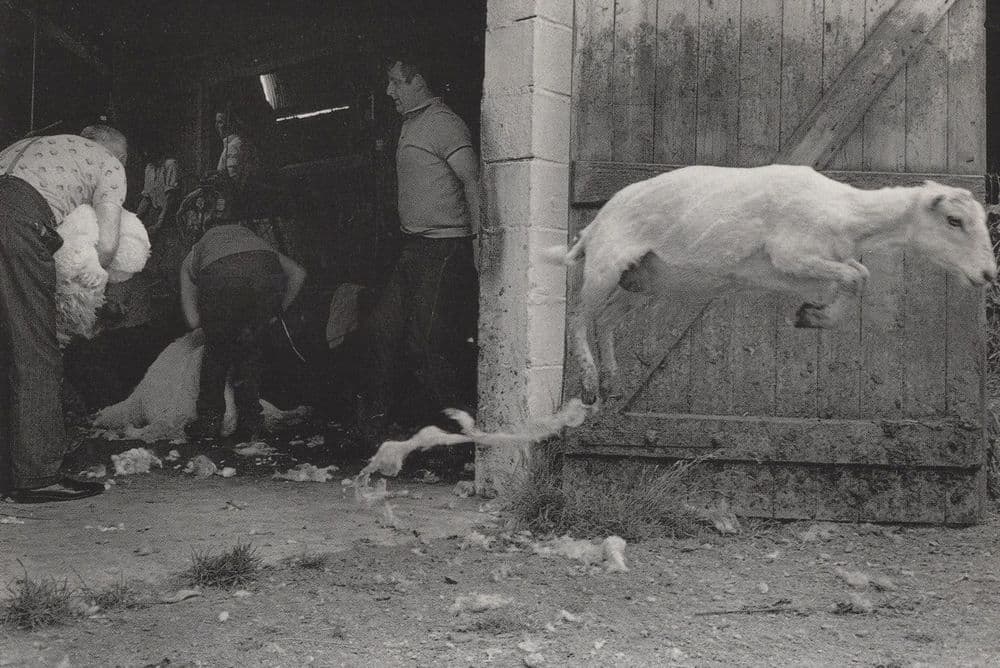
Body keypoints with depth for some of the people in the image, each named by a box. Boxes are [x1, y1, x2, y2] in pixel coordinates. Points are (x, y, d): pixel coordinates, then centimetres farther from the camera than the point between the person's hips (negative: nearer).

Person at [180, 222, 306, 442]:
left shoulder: (190, 260, 39)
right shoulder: (250, 236, 46)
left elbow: (193, 320, 24)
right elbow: (298, 272, 32)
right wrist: (276, 311, 37)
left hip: (220, 277, -2)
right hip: (266, 271, 2)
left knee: (217, 351, 23)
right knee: (251, 350, 23)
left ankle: (209, 422, 32)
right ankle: (250, 425, 25)